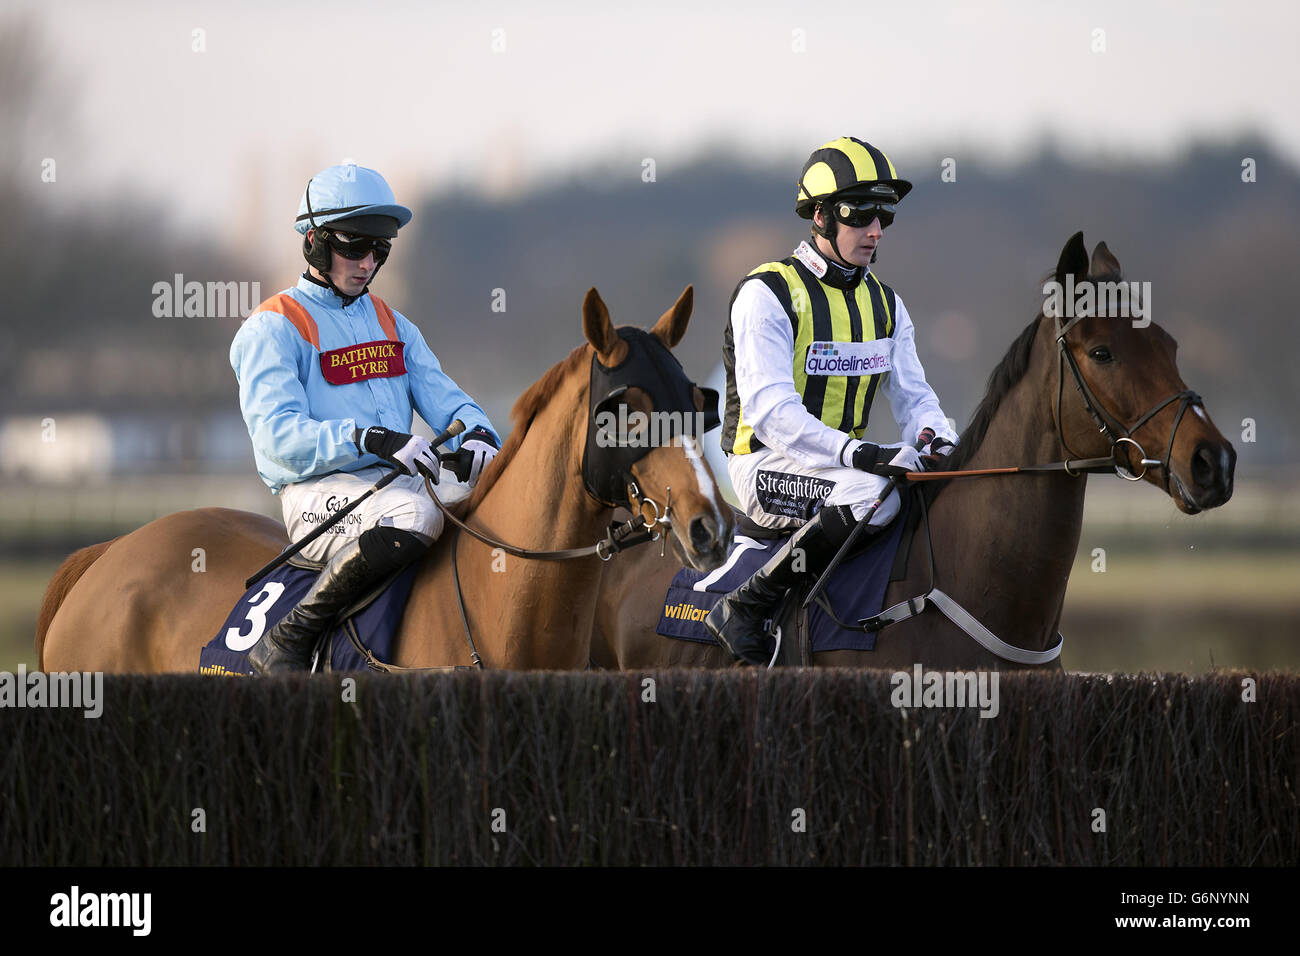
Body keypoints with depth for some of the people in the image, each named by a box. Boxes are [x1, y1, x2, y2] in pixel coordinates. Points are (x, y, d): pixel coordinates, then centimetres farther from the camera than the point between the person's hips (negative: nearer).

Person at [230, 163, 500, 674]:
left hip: (399, 482, 7)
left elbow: (440, 396, 12)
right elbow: (277, 435, -14)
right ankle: (289, 639, -30)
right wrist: (368, 440, -29)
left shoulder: (393, 325, 22)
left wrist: (477, 432, -13)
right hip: (318, 493, -7)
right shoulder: (273, 329, -1)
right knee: (417, 515, -38)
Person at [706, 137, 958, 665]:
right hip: (766, 464, -7)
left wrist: (940, 442, -15)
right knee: (874, 493, -36)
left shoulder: (886, 304, 13)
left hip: (847, 458, 7)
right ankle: (745, 607, -26)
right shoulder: (766, 295, -11)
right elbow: (770, 412, -22)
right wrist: (856, 453, -35)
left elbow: (912, 398, 10)